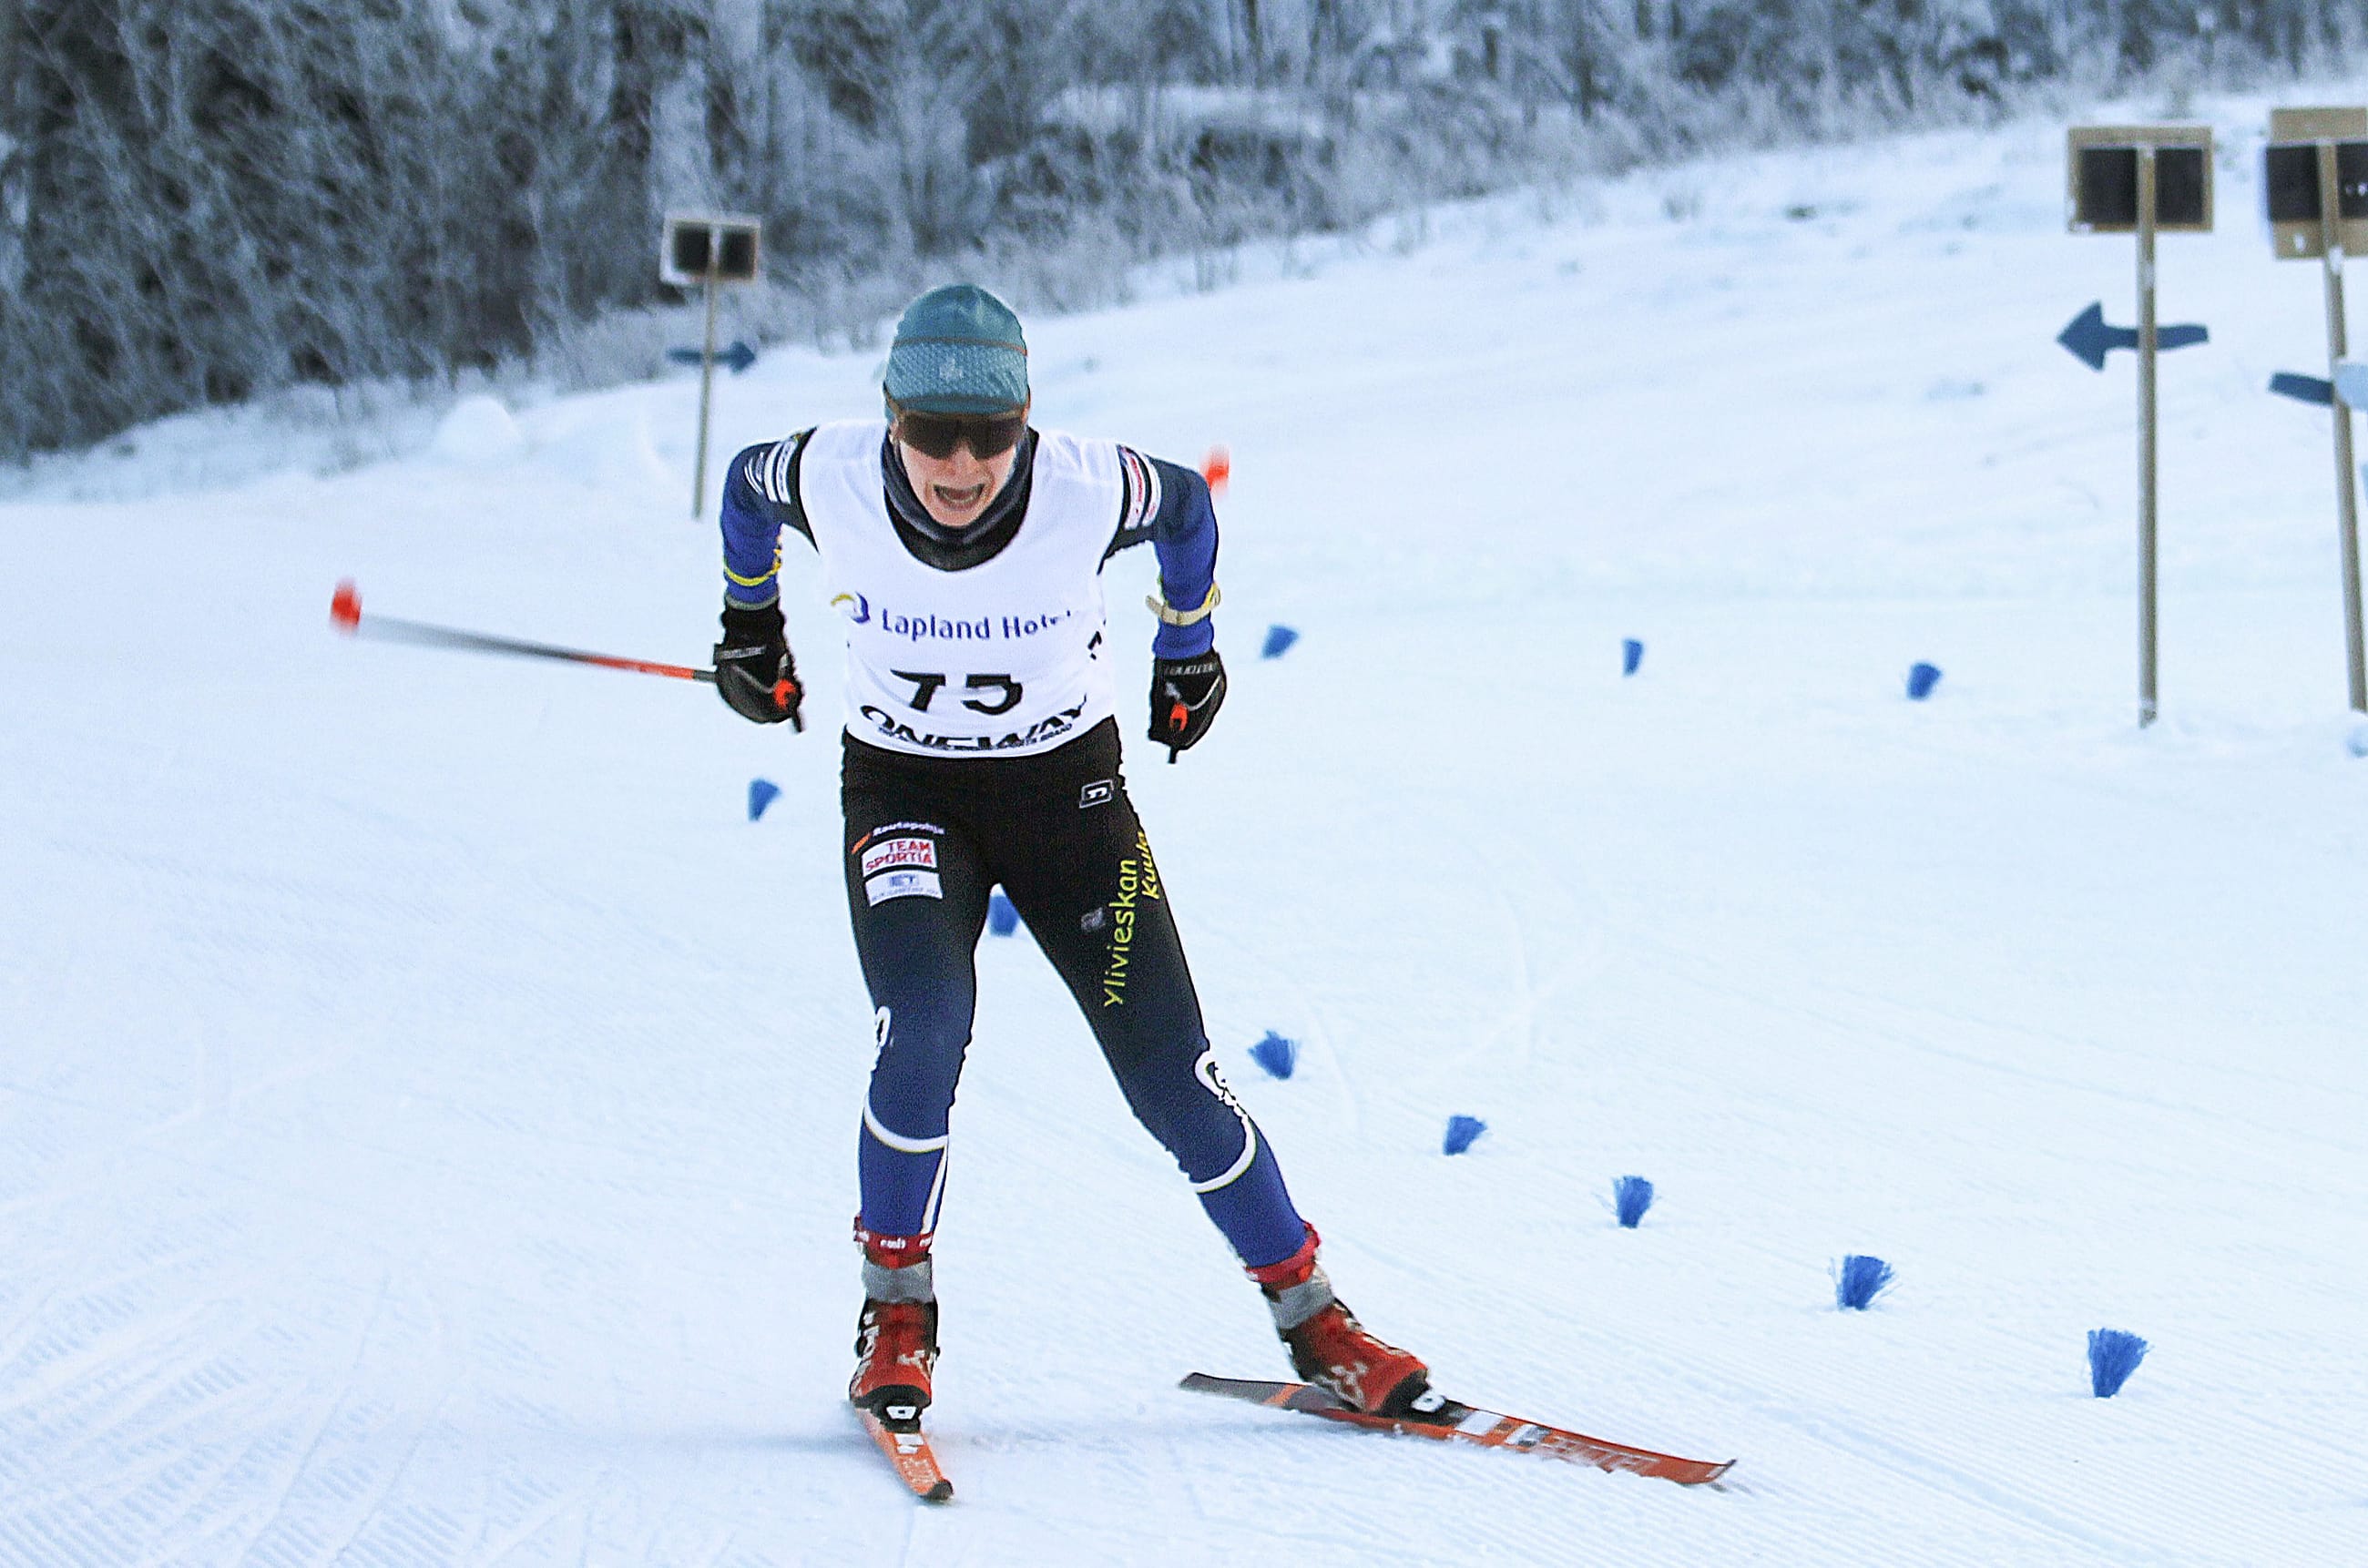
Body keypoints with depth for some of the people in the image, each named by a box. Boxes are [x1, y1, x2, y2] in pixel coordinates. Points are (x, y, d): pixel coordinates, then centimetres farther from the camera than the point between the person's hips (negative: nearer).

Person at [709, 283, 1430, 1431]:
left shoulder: (1086, 492, -22)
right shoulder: (831, 480, -20)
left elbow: (1187, 505, 2)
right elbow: (744, 486, 5)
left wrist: (1186, 648, 15)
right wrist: (749, 622, 18)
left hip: (1067, 786, 0)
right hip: (903, 790, 0)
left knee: (1167, 1068, -7)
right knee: (924, 1022, -27)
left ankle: (1317, 1328, 8)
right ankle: (896, 1312, -7)